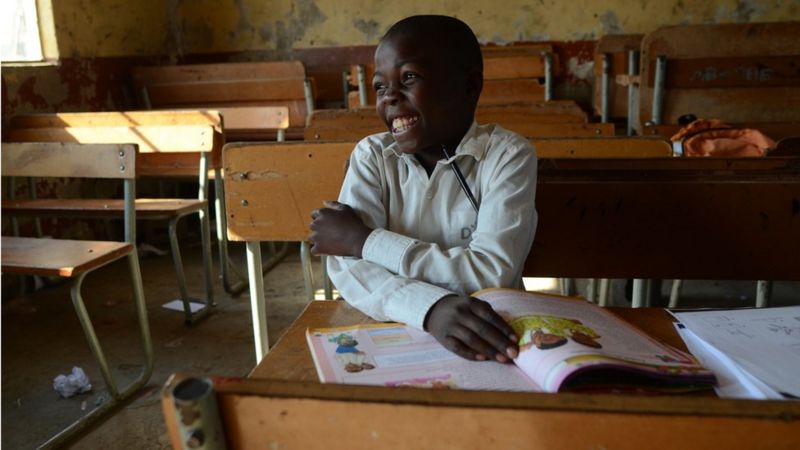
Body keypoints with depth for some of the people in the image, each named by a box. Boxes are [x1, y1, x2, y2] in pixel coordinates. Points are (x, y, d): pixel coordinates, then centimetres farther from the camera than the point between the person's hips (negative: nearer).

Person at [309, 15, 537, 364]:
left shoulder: (508, 154, -8)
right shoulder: (372, 155, -1)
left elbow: (493, 274, -18)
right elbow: (347, 266, -12)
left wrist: (363, 240, -15)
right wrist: (432, 307, -30)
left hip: (488, 341, -1)